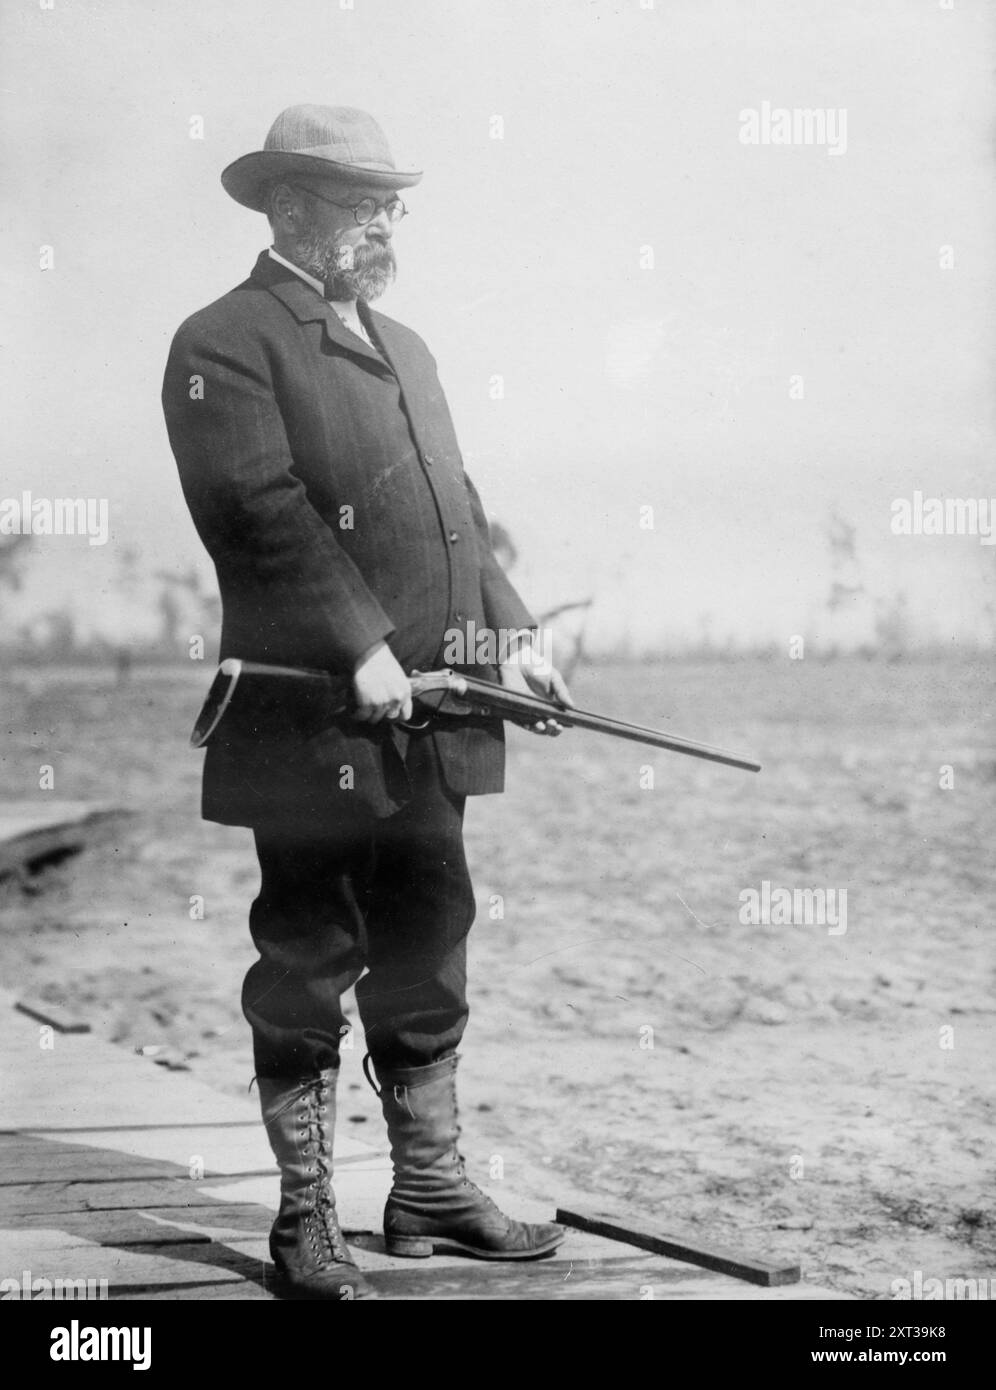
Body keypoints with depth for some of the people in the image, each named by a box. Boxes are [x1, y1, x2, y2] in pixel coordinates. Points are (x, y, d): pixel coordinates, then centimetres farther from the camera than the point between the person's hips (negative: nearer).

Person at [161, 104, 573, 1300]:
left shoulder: (403, 347, 21)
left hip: (429, 723, 8)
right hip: (312, 732, -8)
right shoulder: (225, 345, -6)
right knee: (306, 973, 2)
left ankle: (429, 1193, 26)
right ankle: (306, 1225, 13)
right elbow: (260, 511, -17)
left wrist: (510, 630, 6)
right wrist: (362, 647, -23)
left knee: (427, 963, 14)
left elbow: (456, 505, 20)